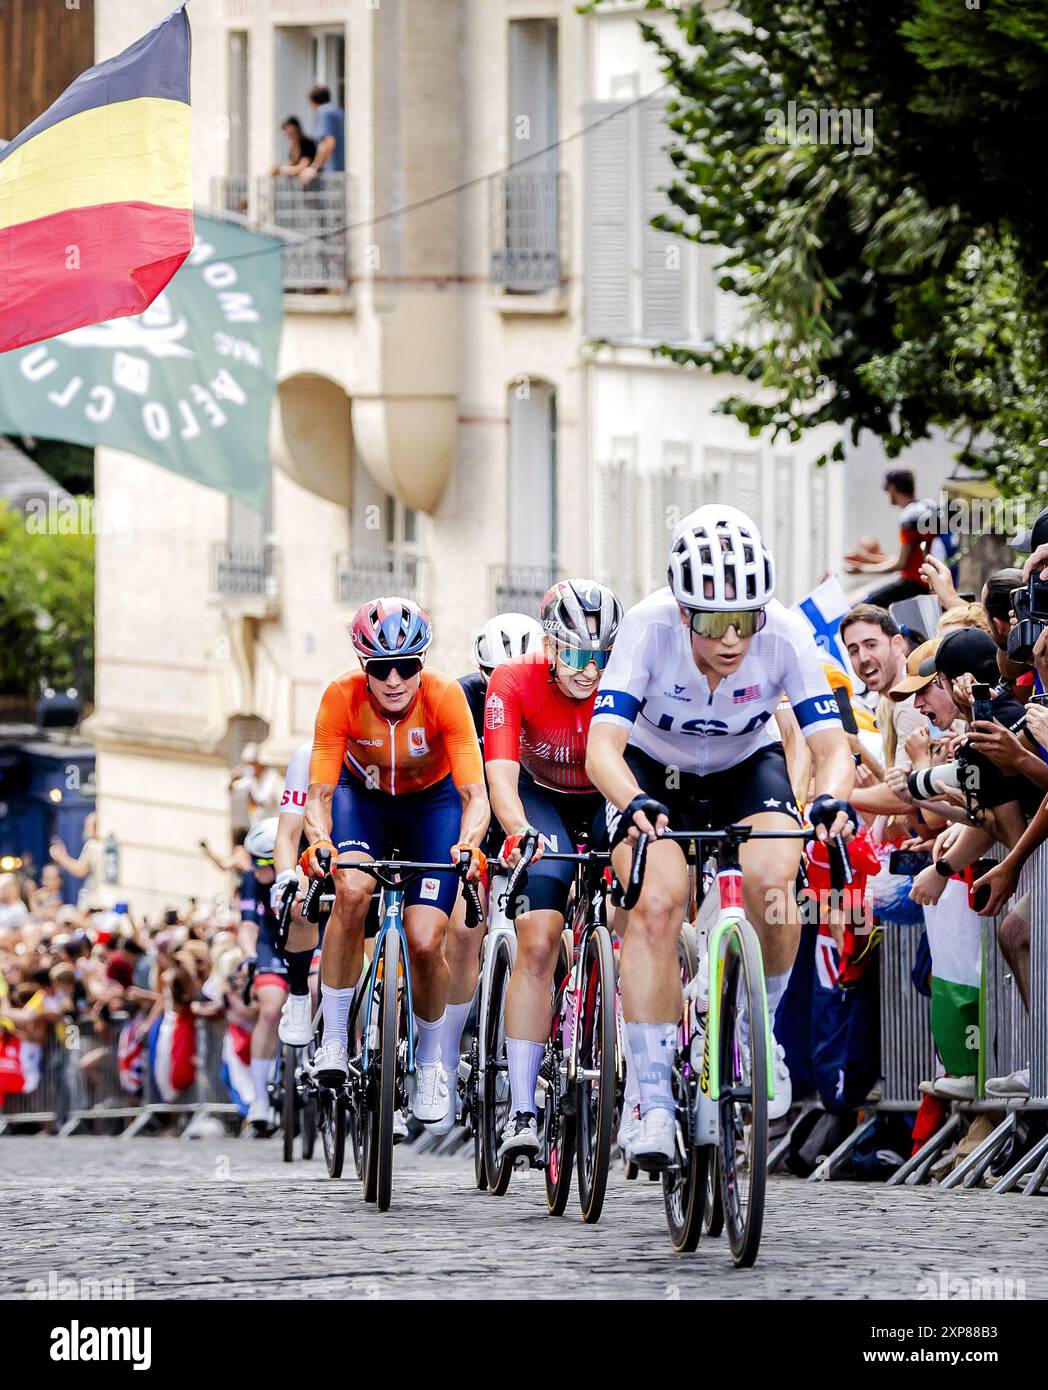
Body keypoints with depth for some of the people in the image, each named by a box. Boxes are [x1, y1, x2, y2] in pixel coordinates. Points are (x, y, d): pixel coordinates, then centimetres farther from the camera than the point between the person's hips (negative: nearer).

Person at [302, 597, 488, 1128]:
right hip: (363, 794, 0)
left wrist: (468, 843, -53)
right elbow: (319, 792, -28)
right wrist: (319, 840, -49)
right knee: (352, 890, -32)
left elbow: (474, 793, -33)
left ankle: (430, 1061, 14)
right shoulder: (342, 697, -28)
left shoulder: (444, 696, -31)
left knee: (425, 943, -15)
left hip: (431, 802, 0)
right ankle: (333, 1041, -20)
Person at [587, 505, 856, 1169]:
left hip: (746, 767, 1)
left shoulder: (786, 634, -27)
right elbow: (603, 743, -37)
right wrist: (635, 804, -57)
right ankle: (654, 1101, -22)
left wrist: (832, 798, -49)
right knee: (658, 901, -26)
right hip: (654, 771, -1)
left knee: (772, 878, -28)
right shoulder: (649, 628, -31)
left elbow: (831, 741, -27)